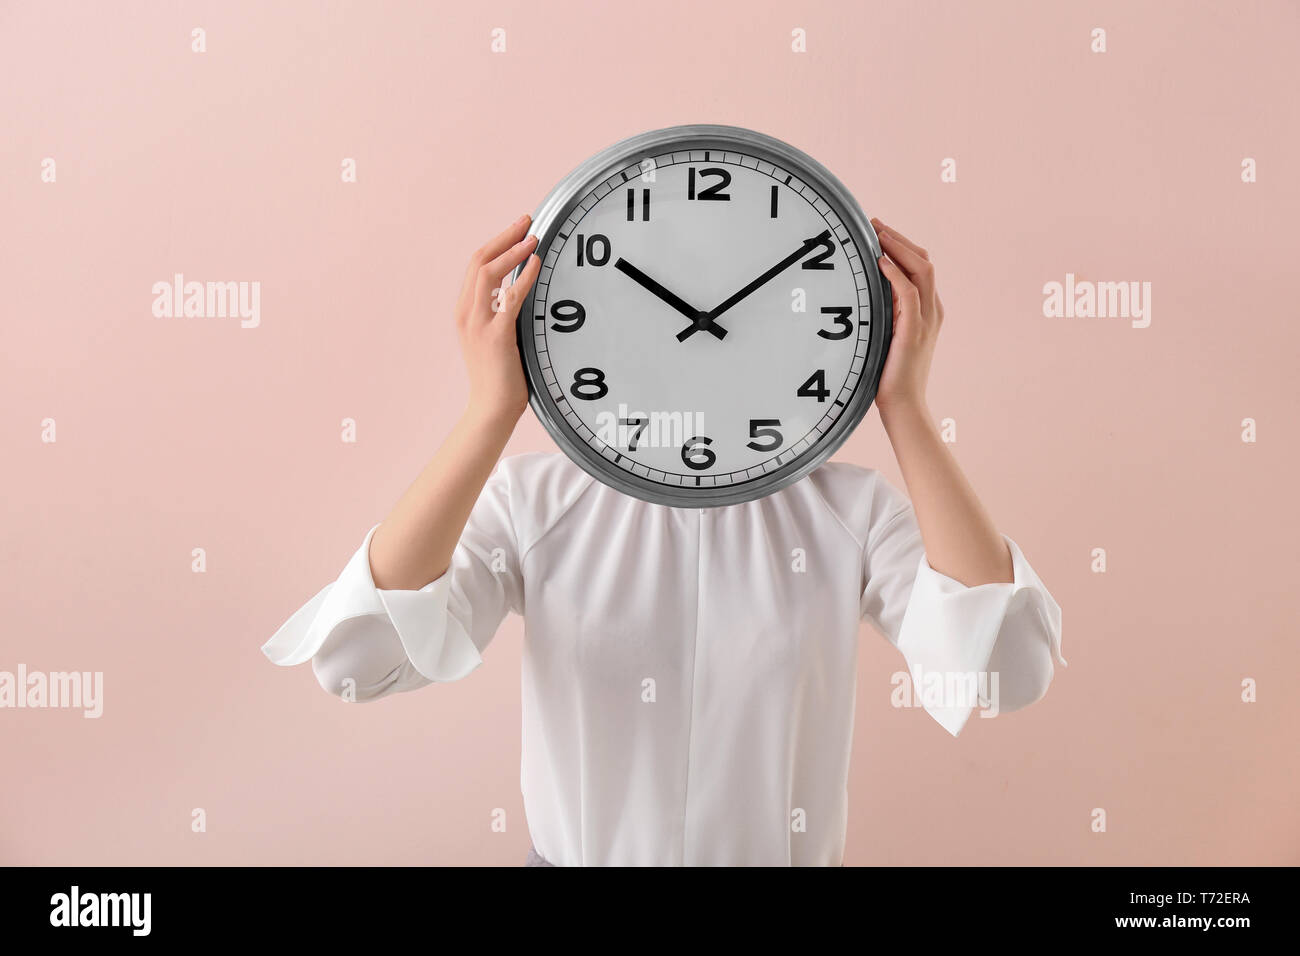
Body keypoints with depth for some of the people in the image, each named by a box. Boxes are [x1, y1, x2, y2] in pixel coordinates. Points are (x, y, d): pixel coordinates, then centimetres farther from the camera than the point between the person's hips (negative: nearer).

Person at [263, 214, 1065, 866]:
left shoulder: (849, 509, -11)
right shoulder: (532, 503, -13)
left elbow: (1001, 667, -26)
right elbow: (357, 658, -27)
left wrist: (905, 407, -27)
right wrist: (494, 412, -33)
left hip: (787, 848, 1)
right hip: (576, 850, 0)